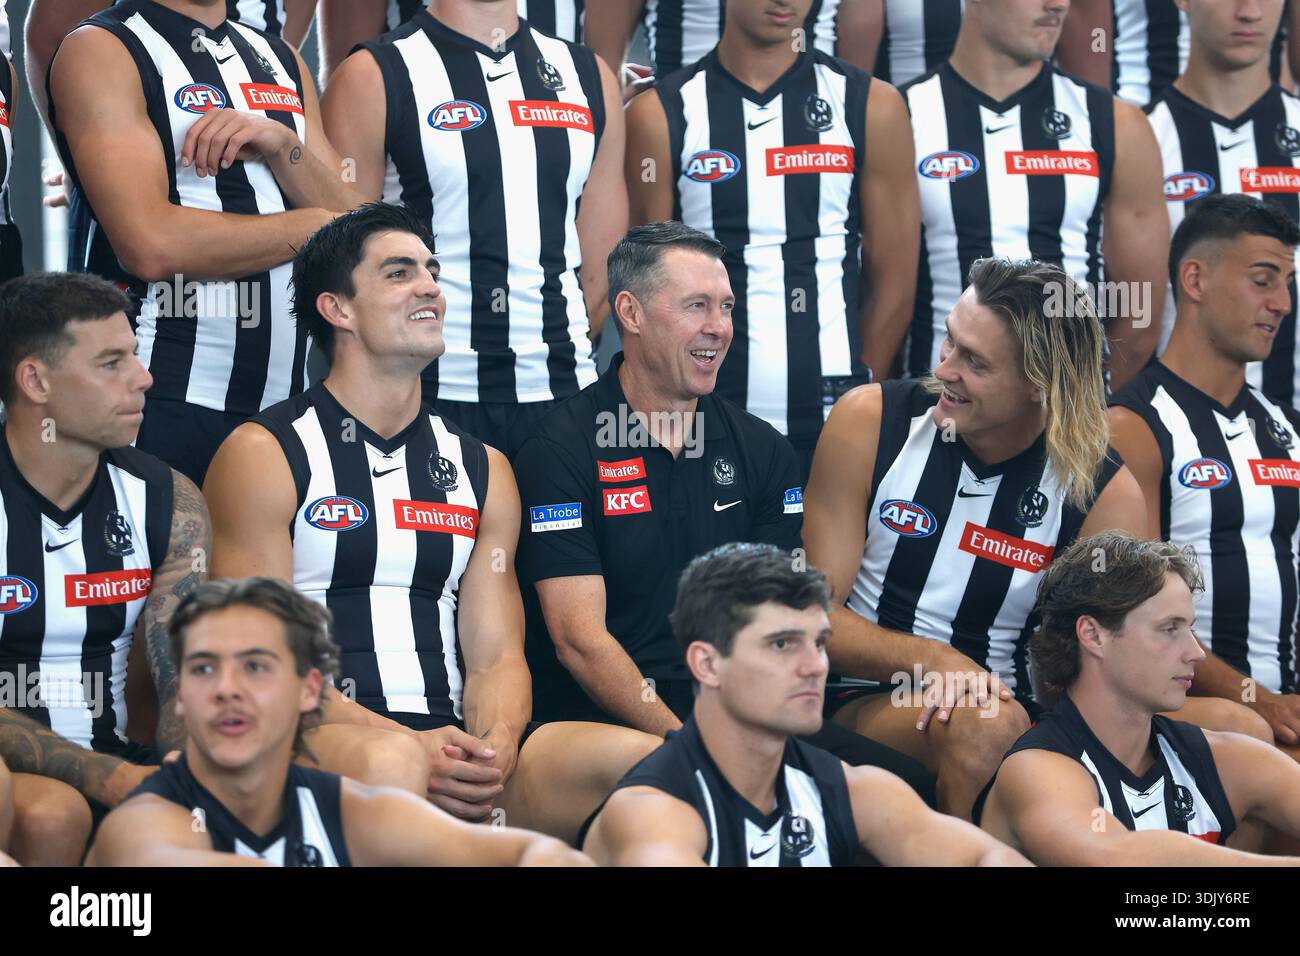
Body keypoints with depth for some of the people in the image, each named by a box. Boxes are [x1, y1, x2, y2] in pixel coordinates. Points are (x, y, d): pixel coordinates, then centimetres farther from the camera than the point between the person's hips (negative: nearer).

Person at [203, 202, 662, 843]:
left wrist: (494, 748, -12)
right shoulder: (266, 456, 4)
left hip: (455, 744, 4)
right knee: (392, 765, -41)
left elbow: (496, 658, 13)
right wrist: (411, 742, -19)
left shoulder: (480, 469, 21)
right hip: (322, 741, -4)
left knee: (637, 758, -24)